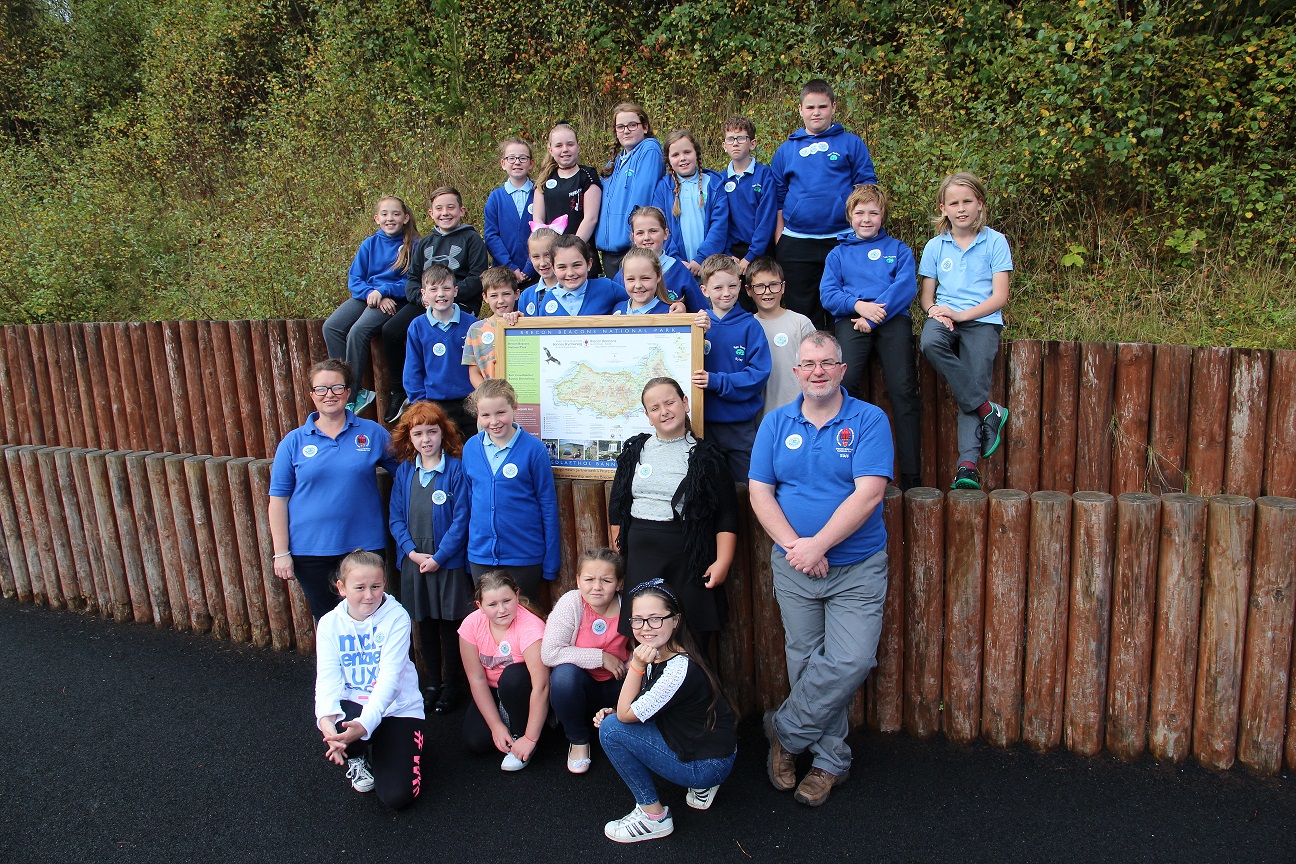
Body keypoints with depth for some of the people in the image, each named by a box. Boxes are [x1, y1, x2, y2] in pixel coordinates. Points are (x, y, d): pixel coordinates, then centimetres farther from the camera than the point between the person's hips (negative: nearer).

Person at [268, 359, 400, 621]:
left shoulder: (372, 433, 1)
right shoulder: (293, 442, 1)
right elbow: (278, 499, 1)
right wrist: (281, 553, -3)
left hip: (363, 547, 0)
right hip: (310, 551, 0)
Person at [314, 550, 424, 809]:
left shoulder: (396, 617, -13)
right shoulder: (330, 623, -3)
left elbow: (390, 677, -21)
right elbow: (327, 678, -13)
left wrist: (365, 723, -36)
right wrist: (327, 719, -34)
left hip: (397, 708, -2)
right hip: (352, 706, 2)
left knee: (398, 796, -14)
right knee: (336, 730, -36)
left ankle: (379, 748, 22)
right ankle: (356, 758, 6)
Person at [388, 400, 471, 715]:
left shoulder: (455, 469, -9)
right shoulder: (404, 471, 3)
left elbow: (460, 520, -11)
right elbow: (396, 518, 5)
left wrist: (438, 557, -14)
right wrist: (413, 552, -8)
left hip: (449, 562, -4)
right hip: (414, 562, 4)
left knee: (450, 625, 6)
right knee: (424, 624, 15)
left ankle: (452, 686, 21)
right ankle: (432, 682, 30)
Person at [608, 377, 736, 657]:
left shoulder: (706, 456, 0)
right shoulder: (634, 451, 11)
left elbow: (726, 517, -2)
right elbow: (617, 506, 16)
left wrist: (722, 562, -9)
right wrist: (618, 551, 11)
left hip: (689, 555, -3)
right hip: (640, 554, 3)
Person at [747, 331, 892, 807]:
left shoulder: (869, 420, -5)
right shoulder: (776, 423, 5)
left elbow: (868, 494, -15)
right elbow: (759, 492, 0)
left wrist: (818, 544, -19)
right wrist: (794, 545, -14)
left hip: (857, 568, -2)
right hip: (794, 567, 3)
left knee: (850, 661, -10)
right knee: (806, 662, 9)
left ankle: (785, 730, 14)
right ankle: (831, 759, 27)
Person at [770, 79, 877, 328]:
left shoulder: (851, 144, 6)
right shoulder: (786, 150, 12)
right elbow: (777, 199, 13)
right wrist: (778, 240, 6)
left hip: (842, 240, -2)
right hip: (796, 245, 2)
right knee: (803, 314, 7)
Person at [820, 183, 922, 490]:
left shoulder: (898, 249, 20)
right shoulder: (838, 253, 23)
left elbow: (906, 287, 3)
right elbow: (827, 293, 10)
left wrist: (874, 314, -11)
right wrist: (858, 304, -10)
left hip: (892, 317, -1)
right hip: (851, 317, 1)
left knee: (903, 387, -20)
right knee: (845, 381, -26)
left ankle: (910, 475, -22)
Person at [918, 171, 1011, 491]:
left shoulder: (995, 242, 5)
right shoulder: (935, 246, 13)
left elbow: (1000, 297, -1)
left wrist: (961, 314, -14)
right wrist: (934, 310, -10)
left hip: (982, 320, -2)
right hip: (945, 317, 2)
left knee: (976, 383, -20)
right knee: (930, 343, -33)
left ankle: (967, 465, -28)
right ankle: (988, 411, -23)